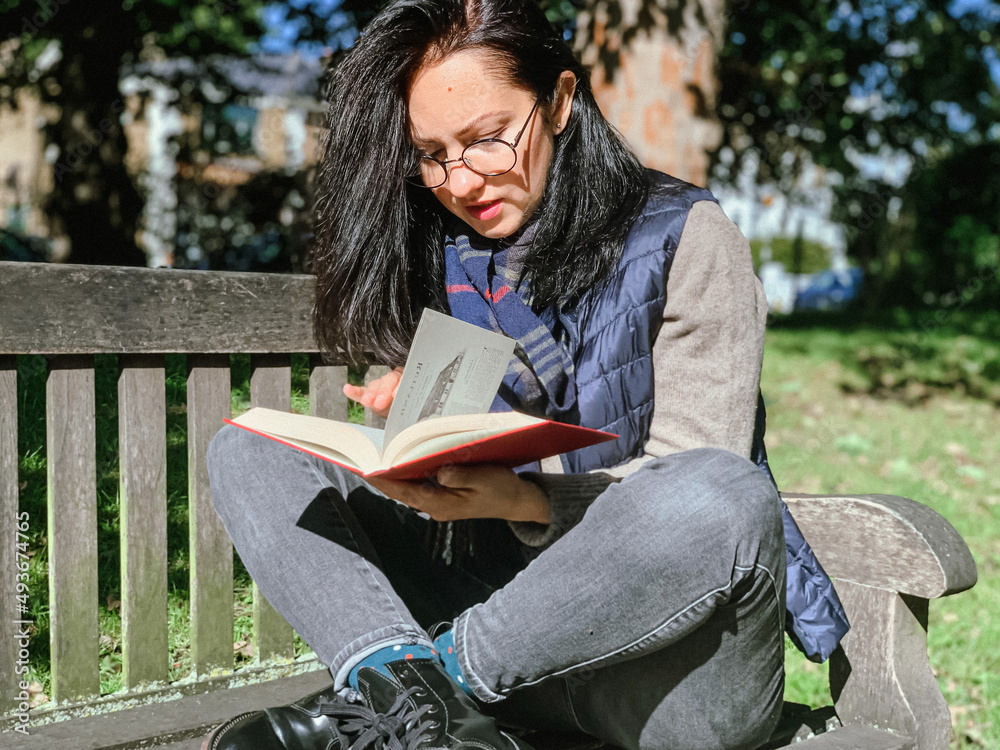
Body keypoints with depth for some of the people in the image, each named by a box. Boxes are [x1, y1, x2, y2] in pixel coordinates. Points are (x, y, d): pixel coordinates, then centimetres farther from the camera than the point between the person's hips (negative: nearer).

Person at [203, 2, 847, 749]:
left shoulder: (686, 238, -3)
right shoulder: (434, 259, 11)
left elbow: (694, 491, -11)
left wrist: (524, 500, -26)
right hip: (506, 615, 4)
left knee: (726, 499, -37)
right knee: (247, 452, -4)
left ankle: (436, 676, -19)